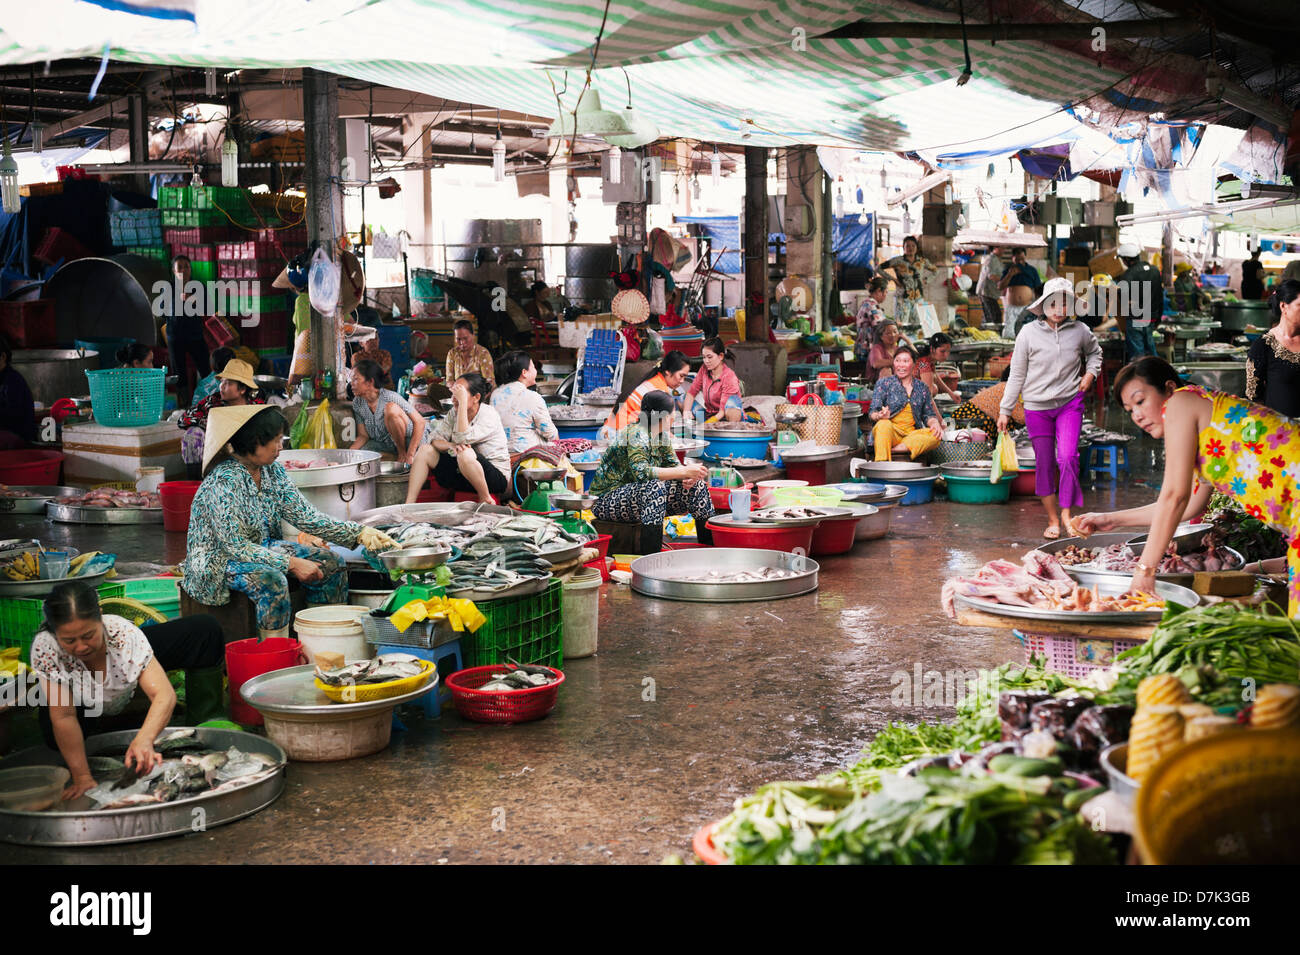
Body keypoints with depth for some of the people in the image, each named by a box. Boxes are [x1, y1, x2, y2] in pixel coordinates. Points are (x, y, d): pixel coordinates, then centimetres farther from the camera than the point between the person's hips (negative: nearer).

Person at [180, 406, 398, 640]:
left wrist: (360, 533, -13)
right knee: (272, 580, -35)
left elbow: (306, 517, -3)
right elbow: (236, 546, -26)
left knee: (330, 564, -3)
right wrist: (291, 563, -29)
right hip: (219, 560, -8)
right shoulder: (224, 481, -25)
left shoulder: (273, 471, -1)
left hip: (263, 548, 9)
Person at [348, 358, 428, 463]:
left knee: (391, 408, -30)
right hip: (387, 444, 6)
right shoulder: (357, 403, -4)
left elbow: (420, 422, -25)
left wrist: (410, 455, -30)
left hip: (412, 440, -6)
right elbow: (363, 436, 2)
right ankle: (398, 458, -2)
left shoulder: (390, 397, -23)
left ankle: (403, 453, -14)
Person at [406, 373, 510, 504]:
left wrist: (462, 402, -29)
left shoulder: (489, 414, -16)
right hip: (462, 473, 7)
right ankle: (409, 504, -10)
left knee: (465, 453, -36)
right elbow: (434, 439, -4)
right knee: (425, 451, -5)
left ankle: (486, 500, -16)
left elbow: (462, 438, -30)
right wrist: (451, 446, -27)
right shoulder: (454, 412, 5)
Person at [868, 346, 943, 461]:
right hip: (889, 432, -3)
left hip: (913, 434, 3)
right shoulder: (884, 383, 9)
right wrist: (880, 416, -24)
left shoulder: (922, 388, 18)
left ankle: (893, 450, -35)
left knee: (936, 436, -28)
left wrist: (935, 423, -4)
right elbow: (872, 412, 1)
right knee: (884, 424, -37)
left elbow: (928, 414, 21)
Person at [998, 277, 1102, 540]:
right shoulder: (1029, 333, -5)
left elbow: (1094, 351, 25)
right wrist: (1005, 410, 3)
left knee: (1067, 457, -16)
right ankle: (1052, 520, 14)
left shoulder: (1080, 331, 0)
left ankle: (1066, 514, -7)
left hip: (1070, 403, 0)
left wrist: (1091, 373, 6)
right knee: (1044, 464, 3)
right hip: (1037, 407, 0)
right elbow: (1017, 375, 2)